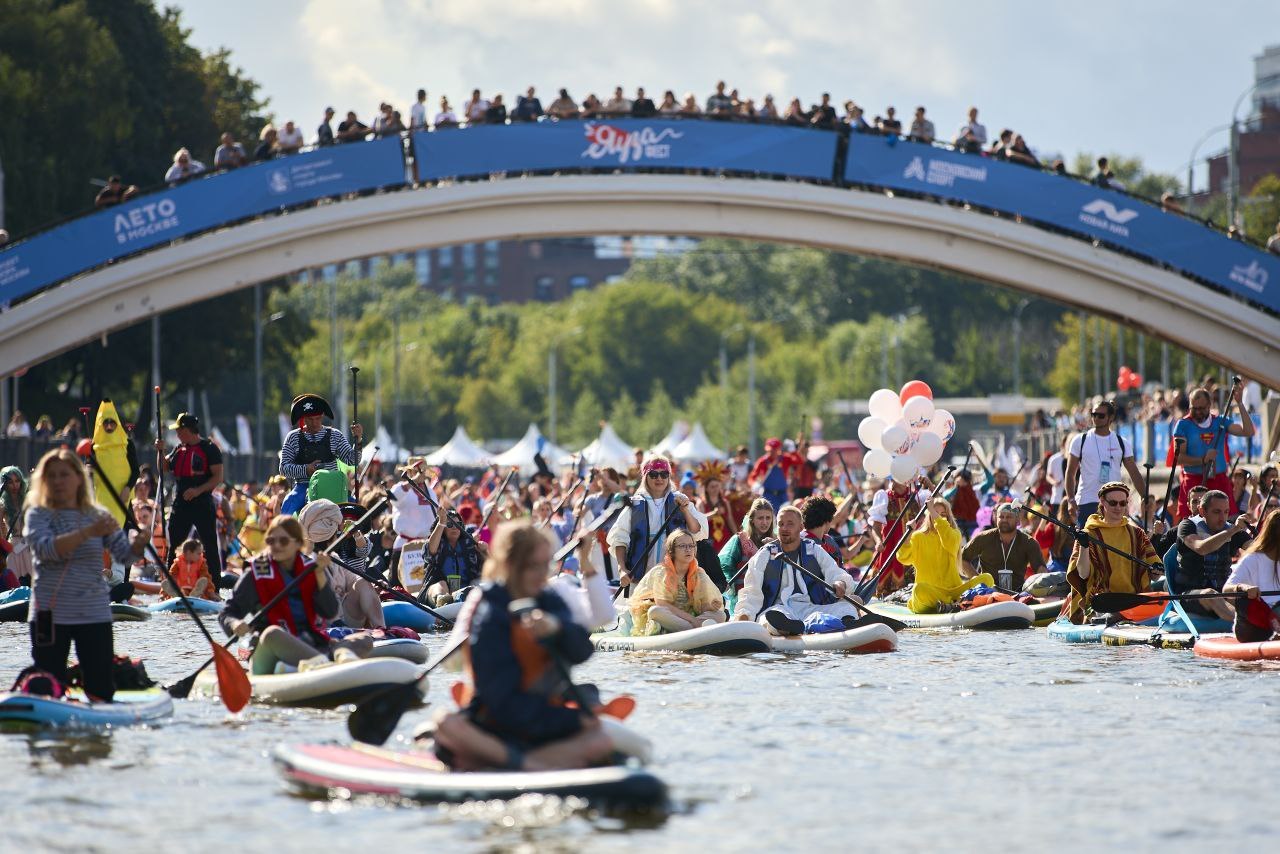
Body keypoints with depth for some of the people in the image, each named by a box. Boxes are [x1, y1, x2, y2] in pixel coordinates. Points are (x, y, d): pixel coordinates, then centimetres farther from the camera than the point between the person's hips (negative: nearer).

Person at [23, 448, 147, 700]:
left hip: (95, 613, 2)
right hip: (51, 614, -2)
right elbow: (46, 549, -20)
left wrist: (137, 544, -23)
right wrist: (88, 532, -30)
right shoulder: (38, 515, -1)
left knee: (102, 689, -1)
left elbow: (124, 554, 0)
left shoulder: (97, 516, 7)